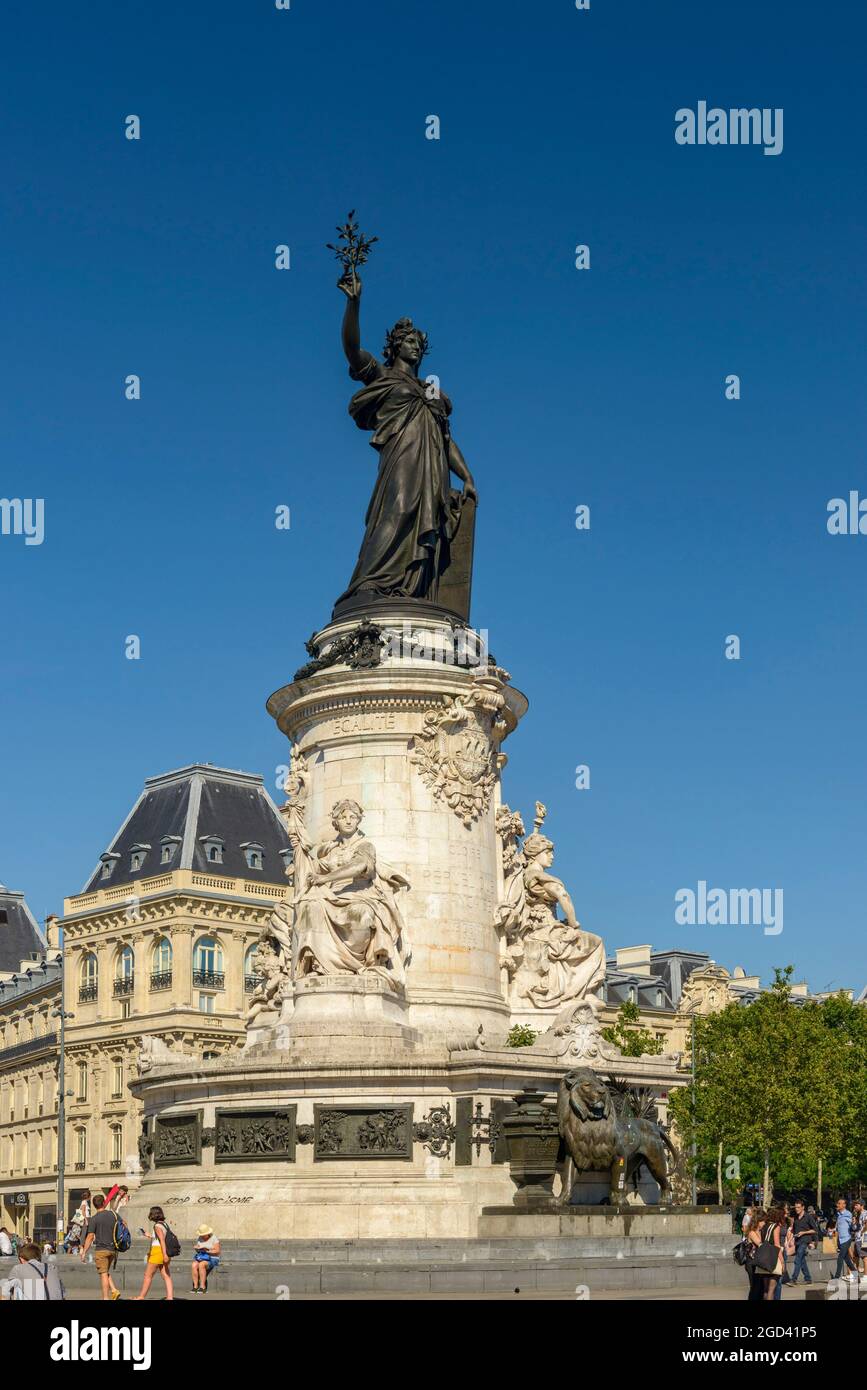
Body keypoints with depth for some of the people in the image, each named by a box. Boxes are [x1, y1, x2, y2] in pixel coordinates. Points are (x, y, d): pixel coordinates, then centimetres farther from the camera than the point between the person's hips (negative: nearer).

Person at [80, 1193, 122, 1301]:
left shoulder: (94, 1219, -9)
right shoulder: (112, 1215, 5)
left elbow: (90, 1237, -10)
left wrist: (84, 1251, -3)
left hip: (101, 1249, -5)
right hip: (112, 1248, 5)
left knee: (103, 1274, -2)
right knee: (107, 1272, 18)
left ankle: (106, 1298, -4)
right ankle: (114, 1290, 1)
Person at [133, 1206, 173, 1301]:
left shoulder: (157, 1225, -11)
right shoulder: (164, 1224, 15)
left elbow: (162, 1239, -22)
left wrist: (164, 1254, -29)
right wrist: (149, 1237, 30)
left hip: (158, 1251, -8)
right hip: (165, 1253, 8)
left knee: (148, 1275, 6)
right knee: (166, 1276, 1)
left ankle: (141, 1296, 16)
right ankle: (170, 1297, -9)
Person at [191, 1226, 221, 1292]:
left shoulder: (213, 1238, -7)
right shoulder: (200, 1238, 9)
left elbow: (217, 1251, -11)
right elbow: (197, 1249, 10)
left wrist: (207, 1251, -19)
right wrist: (197, 1248, -12)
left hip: (212, 1259, -5)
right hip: (201, 1257, 5)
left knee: (201, 1265, -35)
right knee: (194, 1265, -28)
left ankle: (202, 1287, -32)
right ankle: (195, 1286, -27)